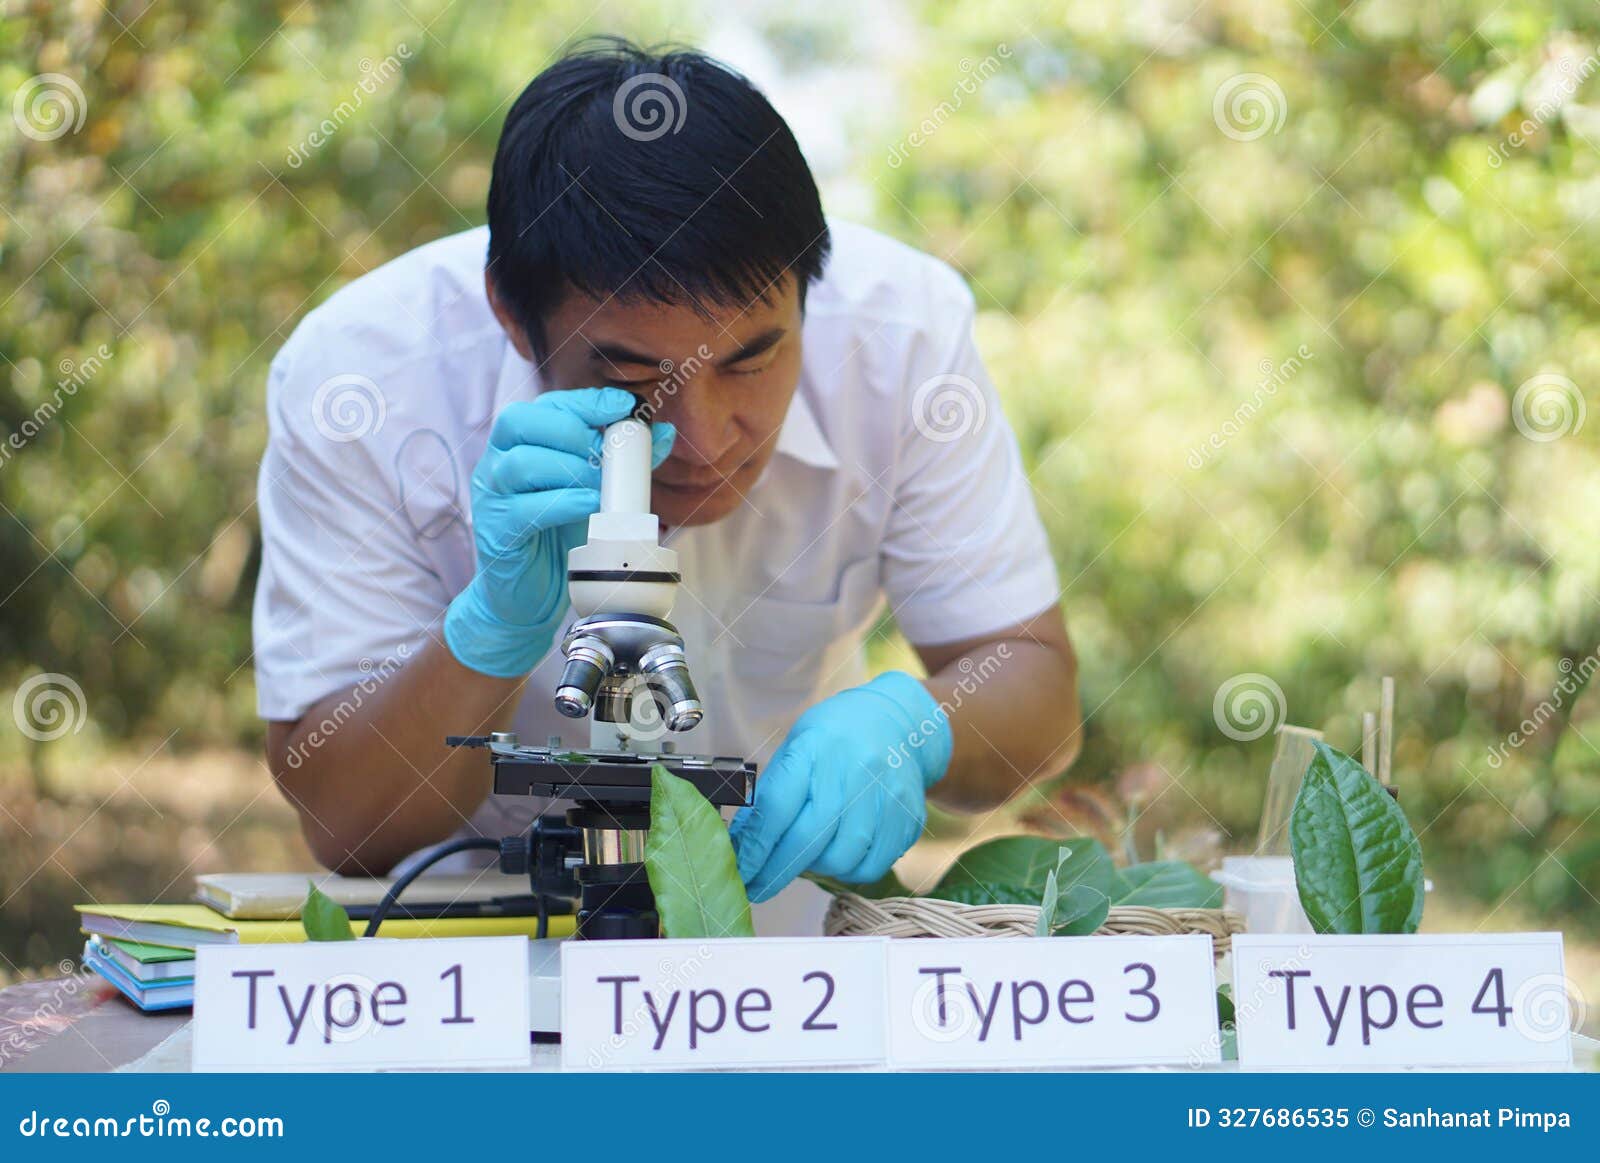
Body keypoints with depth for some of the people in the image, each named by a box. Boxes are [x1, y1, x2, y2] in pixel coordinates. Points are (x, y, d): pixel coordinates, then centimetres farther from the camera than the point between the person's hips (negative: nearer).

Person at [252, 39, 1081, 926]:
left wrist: (906, 727, -34)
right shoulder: (358, 370, -24)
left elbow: (1034, 681, -12)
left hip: (779, 886, 3)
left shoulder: (900, 326, -20)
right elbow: (338, 824, -20)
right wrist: (498, 625, -37)